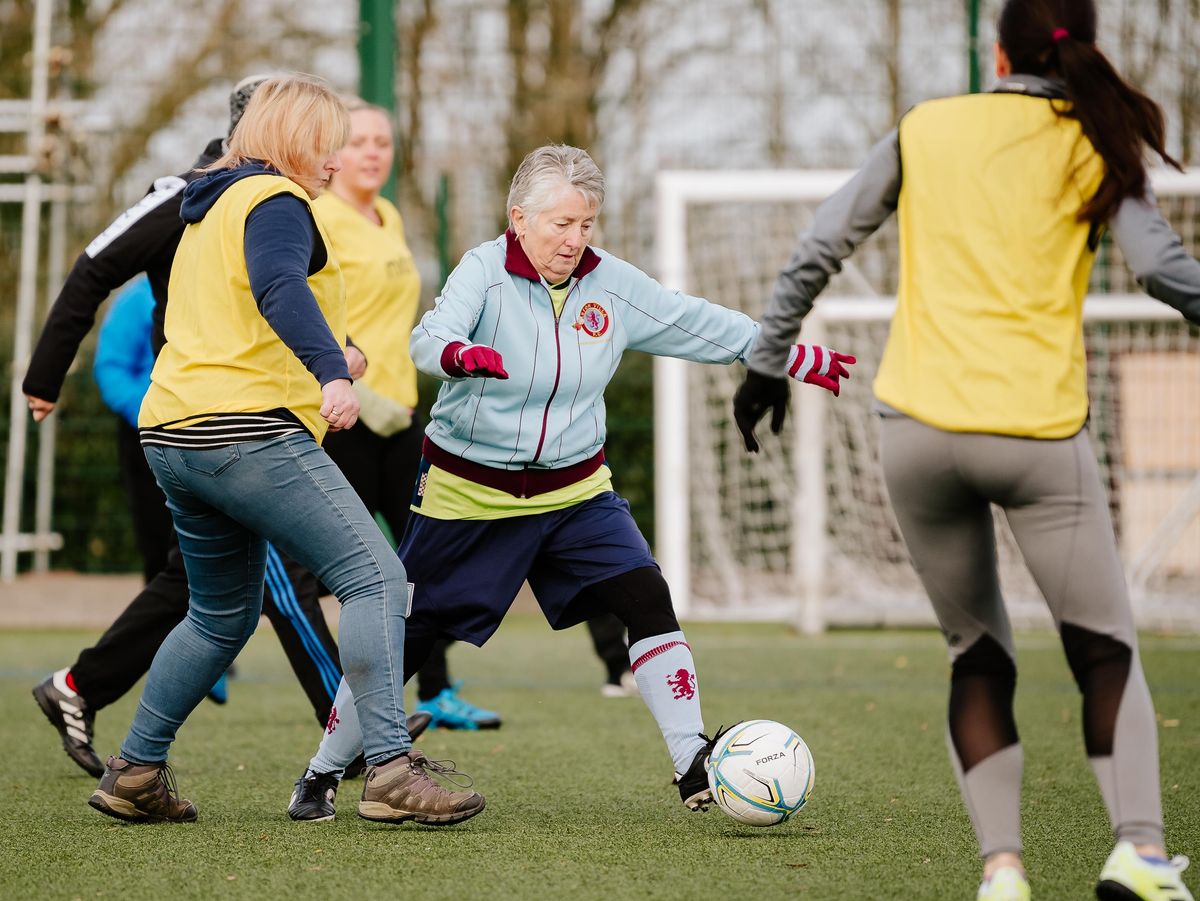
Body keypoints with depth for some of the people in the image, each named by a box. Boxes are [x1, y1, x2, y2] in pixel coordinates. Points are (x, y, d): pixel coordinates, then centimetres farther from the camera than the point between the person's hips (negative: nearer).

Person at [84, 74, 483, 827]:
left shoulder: (211, 211, 25)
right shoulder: (274, 201, -5)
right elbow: (279, 287, -25)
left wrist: (319, 359, 39)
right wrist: (332, 370, -39)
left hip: (175, 429, 10)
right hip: (249, 429, -10)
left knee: (223, 616, 22)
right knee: (375, 576, -13)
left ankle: (135, 774, 24)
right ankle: (392, 772, -24)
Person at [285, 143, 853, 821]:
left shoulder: (614, 285, -1)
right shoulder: (485, 271, -15)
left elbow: (704, 326, 7)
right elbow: (430, 337, -32)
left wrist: (800, 360, 9)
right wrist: (459, 353, -56)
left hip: (574, 492, 4)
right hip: (469, 495, -4)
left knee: (649, 601, -13)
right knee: (406, 642, 2)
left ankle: (694, 765, -7)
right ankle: (325, 772, 19)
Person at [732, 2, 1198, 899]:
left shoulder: (927, 129, 11)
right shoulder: (1096, 147, 4)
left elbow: (818, 249, 11)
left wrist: (768, 361, 20)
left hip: (919, 429, 2)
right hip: (1038, 430, -2)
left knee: (978, 652, 16)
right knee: (1106, 649, 9)